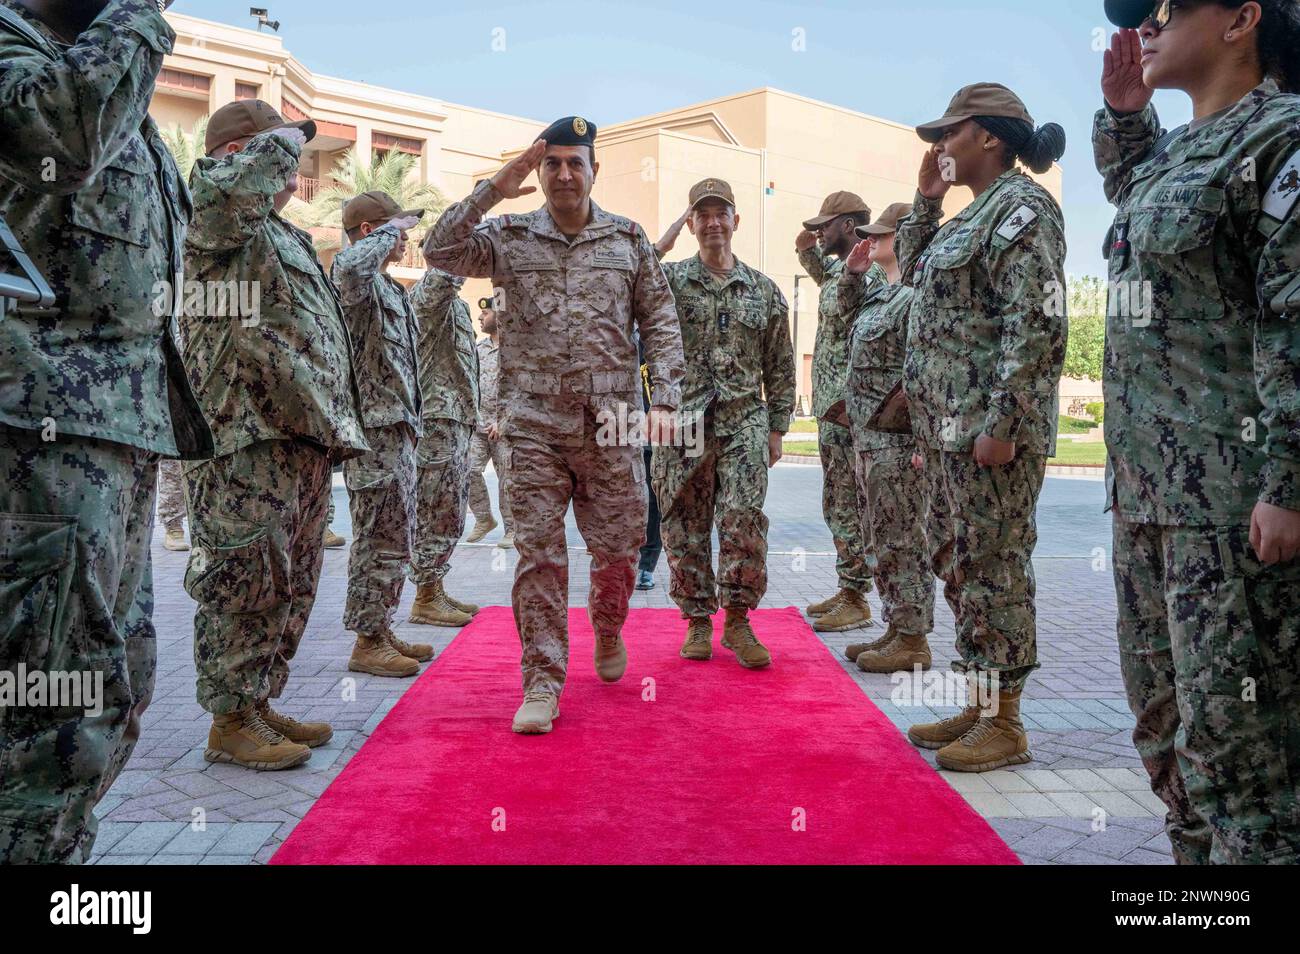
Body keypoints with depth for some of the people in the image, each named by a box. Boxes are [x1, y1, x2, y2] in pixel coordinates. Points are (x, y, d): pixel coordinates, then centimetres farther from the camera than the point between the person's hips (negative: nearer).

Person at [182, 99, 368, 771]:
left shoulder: (285, 236, 26)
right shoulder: (221, 220, -3)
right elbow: (227, 179, -30)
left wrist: (335, 424, 23)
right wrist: (294, 134, -10)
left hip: (303, 436, 10)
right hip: (248, 437, -10)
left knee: (290, 584, 13)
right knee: (244, 580, -5)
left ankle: (258, 703, 24)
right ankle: (230, 721, 6)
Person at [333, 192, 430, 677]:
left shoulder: (389, 288, 21)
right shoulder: (355, 278, -9)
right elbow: (350, 265, -37)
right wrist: (390, 229, -20)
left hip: (398, 427, 10)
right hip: (374, 428, -10)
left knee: (393, 538, 14)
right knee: (381, 539, -5)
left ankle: (380, 631, 24)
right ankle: (367, 642, 3)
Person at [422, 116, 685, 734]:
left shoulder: (628, 240, 8)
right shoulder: (510, 238, 6)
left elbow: (661, 325, 7)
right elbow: (440, 251, -9)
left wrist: (664, 401, -4)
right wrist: (494, 189, -13)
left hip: (611, 426, 1)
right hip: (534, 427, -1)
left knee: (618, 547, 8)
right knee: (539, 556, 0)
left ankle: (607, 629, 39)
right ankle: (542, 684, 9)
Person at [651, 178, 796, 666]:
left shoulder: (764, 290, 11)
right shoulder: (670, 279, 6)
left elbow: (780, 367, 13)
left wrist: (777, 427, 9)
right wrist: (657, 249, -14)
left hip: (743, 424, 0)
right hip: (681, 424, 0)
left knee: (744, 521, -11)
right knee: (685, 528, 4)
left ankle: (738, 621, 5)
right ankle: (698, 621, 18)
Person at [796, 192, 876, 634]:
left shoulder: (866, 272, -13)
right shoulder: (839, 269, 16)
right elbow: (823, 276, 42)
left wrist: (842, 400, -26)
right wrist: (807, 252, 23)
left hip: (847, 409, -10)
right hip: (830, 407, 10)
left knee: (849, 507, -5)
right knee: (836, 505, 14)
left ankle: (856, 601, 2)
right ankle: (846, 589, 23)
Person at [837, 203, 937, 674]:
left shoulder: (916, 297, -16)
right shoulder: (880, 290, 15)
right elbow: (849, 306, 38)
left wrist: (922, 443, -24)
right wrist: (853, 272, 19)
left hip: (896, 439, -10)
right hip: (867, 435, 10)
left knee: (901, 541, -3)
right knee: (879, 539, 16)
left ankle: (913, 640, 7)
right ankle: (896, 629, 26)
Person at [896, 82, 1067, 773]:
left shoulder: (1022, 206, -8)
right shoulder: (972, 216, 19)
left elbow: (1035, 324, -18)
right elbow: (912, 269, 35)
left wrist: (1002, 423, -23)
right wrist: (926, 199, 22)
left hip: (989, 423, -10)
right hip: (947, 423, 10)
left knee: (992, 562, -4)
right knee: (955, 559, 13)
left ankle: (1005, 724, 7)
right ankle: (978, 704, 24)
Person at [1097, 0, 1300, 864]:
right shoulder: (1178, 150, 17)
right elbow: (1132, 191, 42)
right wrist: (1124, 112, 25)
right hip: (1149, 485, 9)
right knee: (1164, 717, 17)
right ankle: (1201, 855, 32)